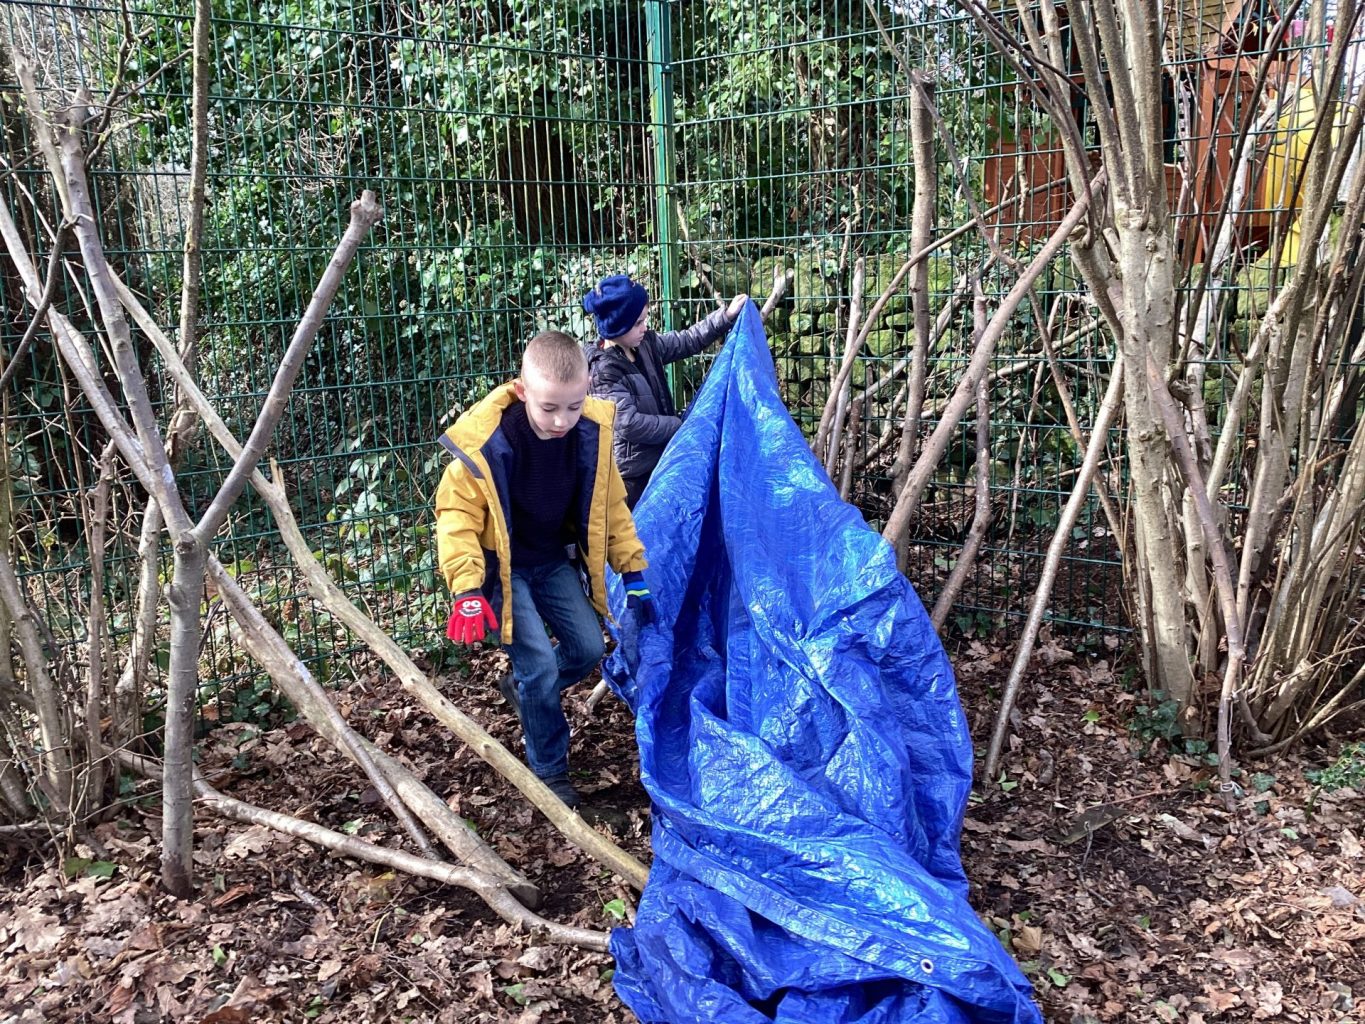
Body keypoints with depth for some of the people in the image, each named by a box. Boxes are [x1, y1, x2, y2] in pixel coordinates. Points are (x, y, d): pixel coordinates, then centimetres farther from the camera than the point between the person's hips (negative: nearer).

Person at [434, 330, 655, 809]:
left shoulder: (590, 432, -16)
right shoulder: (484, 439, -29)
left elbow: (609, 505, -2)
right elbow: (457, 514, -21)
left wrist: (634, 571, -2)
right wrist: (467, 589, -30)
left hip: (555, 561, 5)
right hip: (502, 568, -5)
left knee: (588, 648, 2)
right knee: (542, 666, -12)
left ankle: (523, 688, 32)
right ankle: (550, 772, 10)